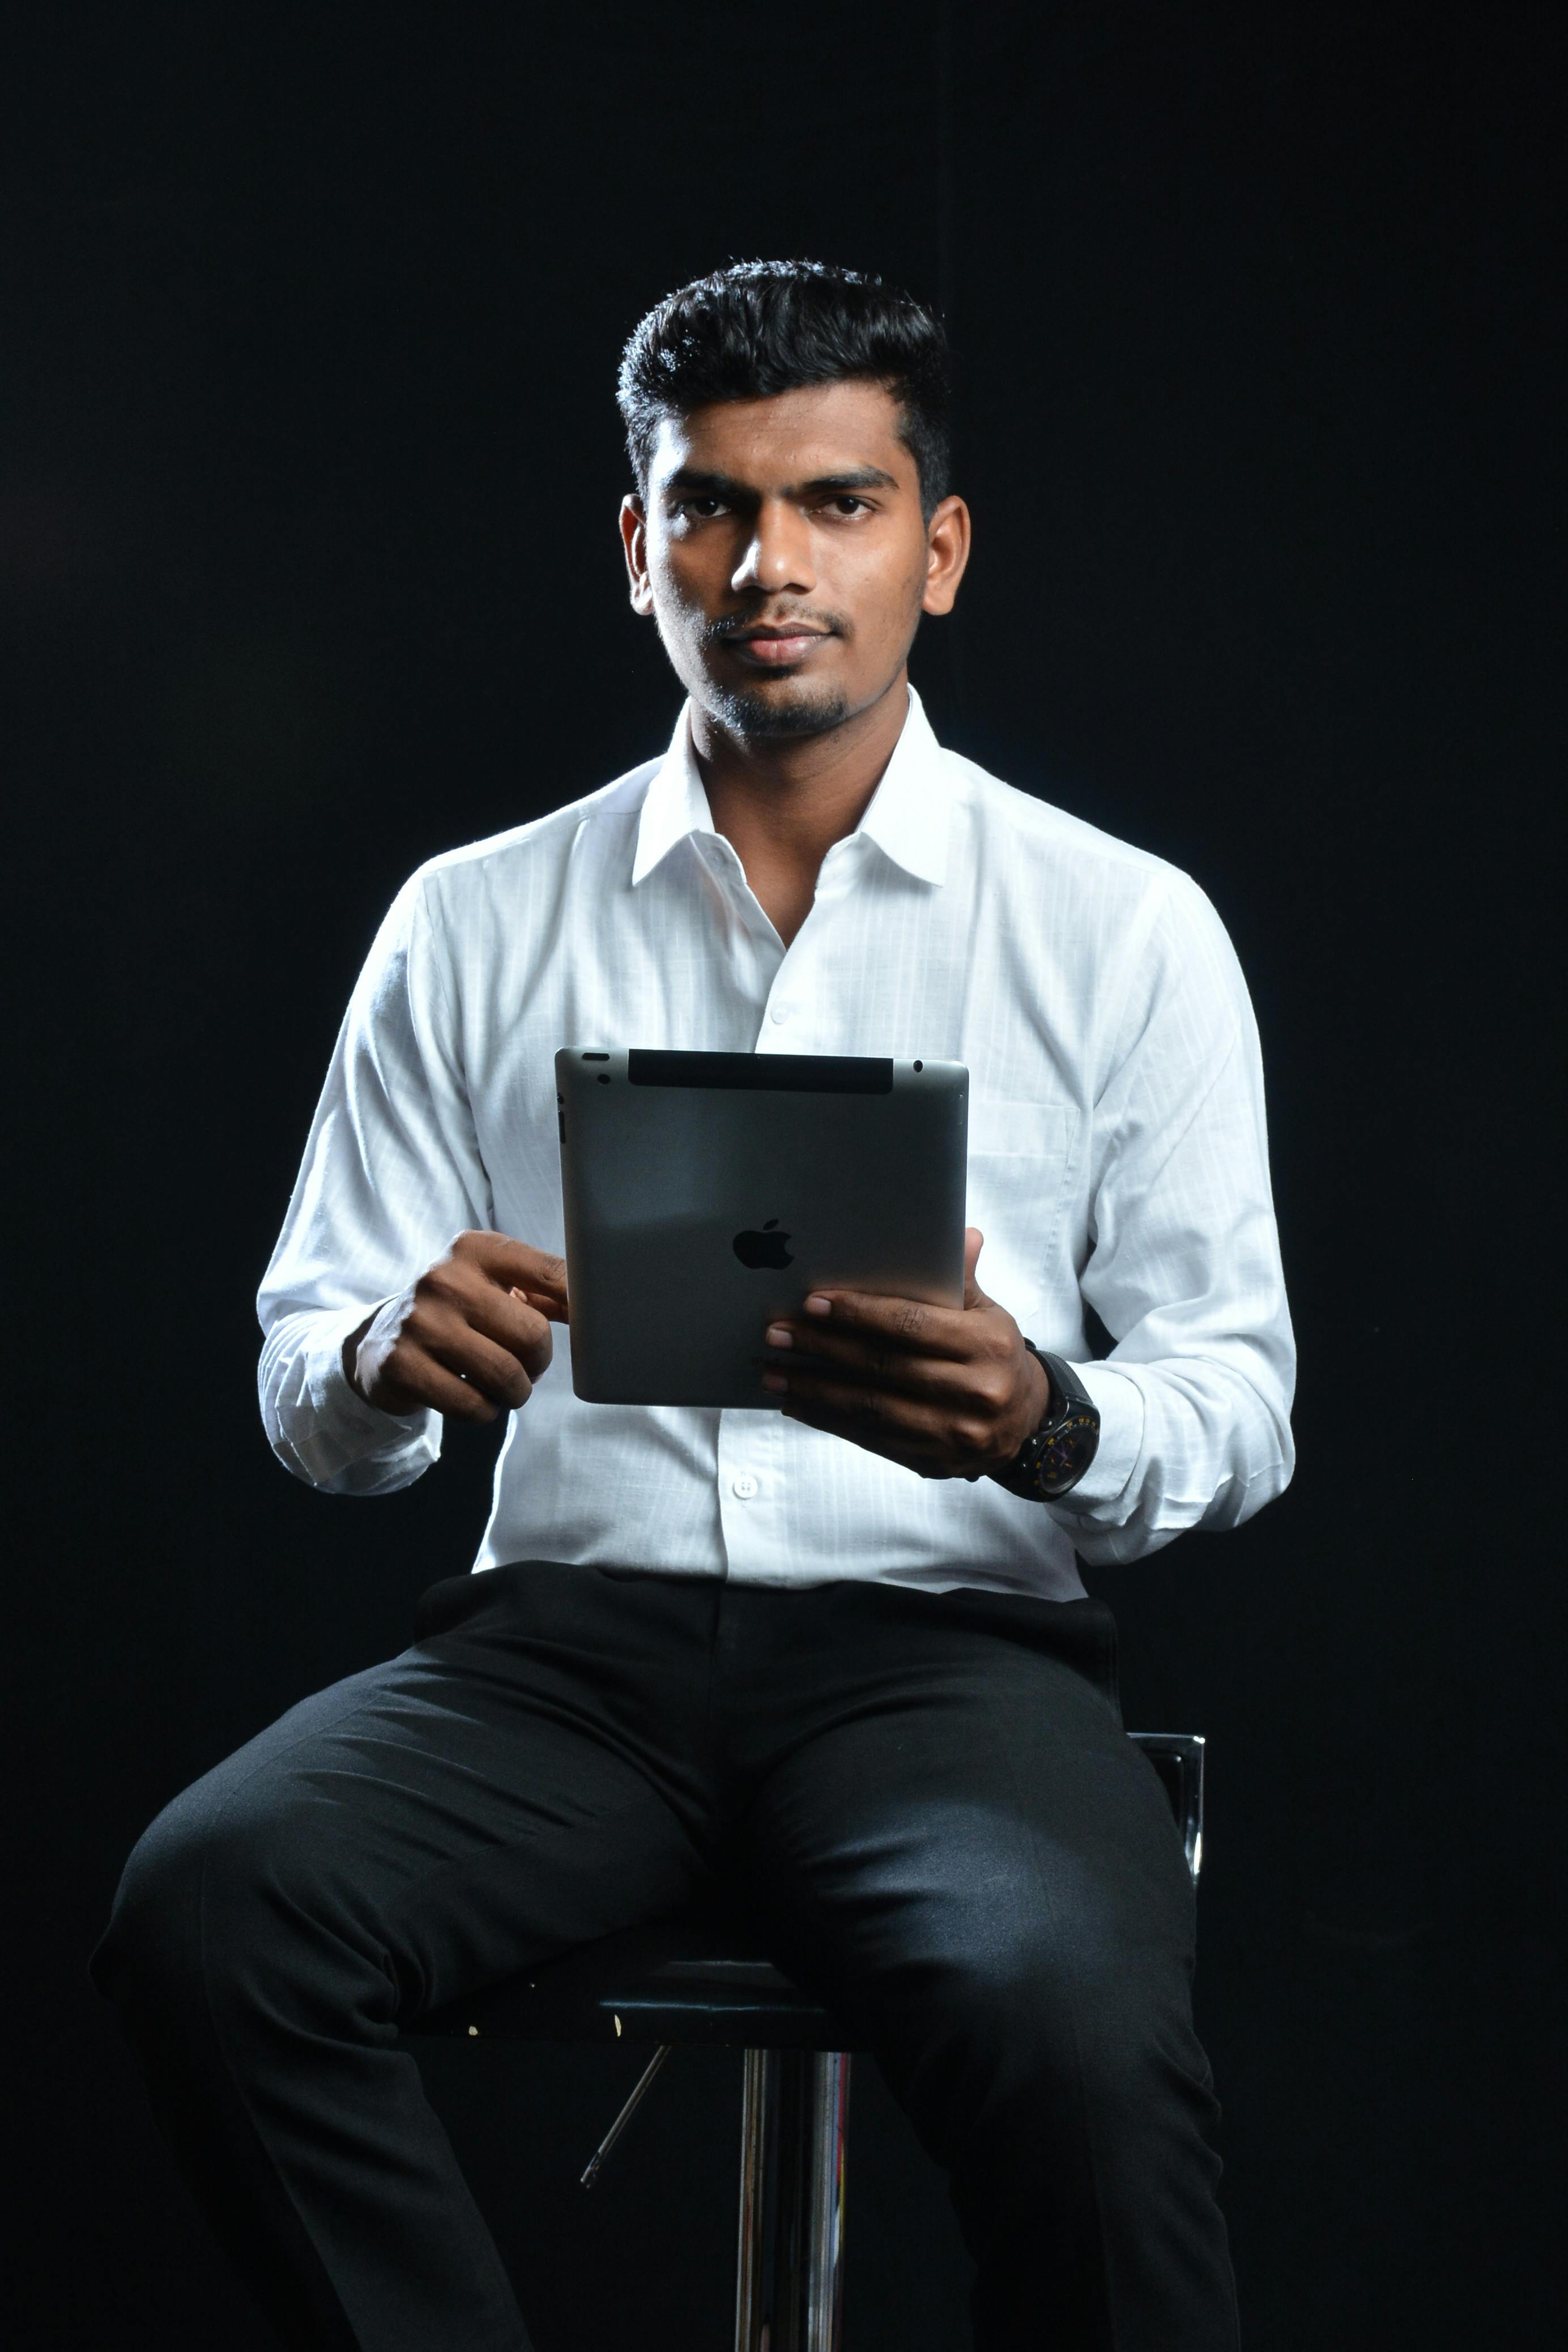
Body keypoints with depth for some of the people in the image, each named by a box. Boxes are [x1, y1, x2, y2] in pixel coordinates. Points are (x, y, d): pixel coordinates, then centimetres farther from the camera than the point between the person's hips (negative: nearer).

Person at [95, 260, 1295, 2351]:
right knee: (206, 1908, -29)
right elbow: (302, 1382, 12)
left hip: (945, 1641, -2)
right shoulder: (475, 925, 14)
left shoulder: (1124, 928, 9)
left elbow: (1241, 1396, 5)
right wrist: (391, 1366, -14)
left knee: (1080, 2041, -35)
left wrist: (1044, 1423, -19)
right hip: (567, 1638, 2)